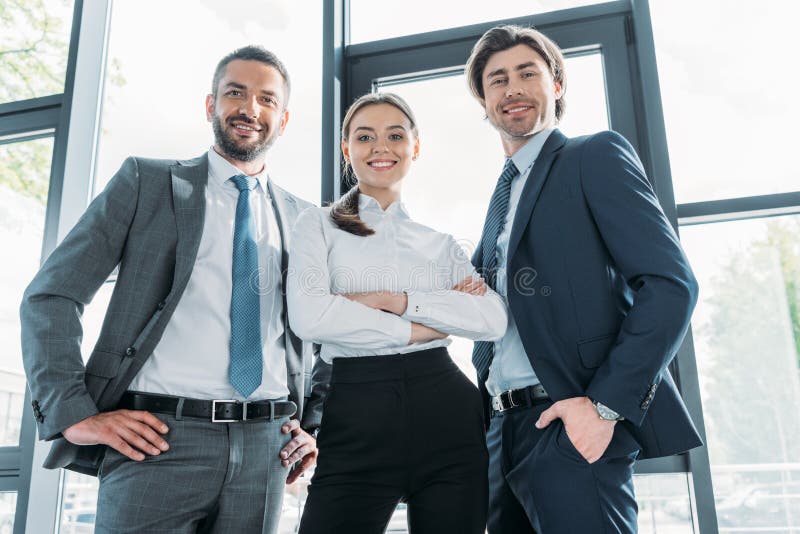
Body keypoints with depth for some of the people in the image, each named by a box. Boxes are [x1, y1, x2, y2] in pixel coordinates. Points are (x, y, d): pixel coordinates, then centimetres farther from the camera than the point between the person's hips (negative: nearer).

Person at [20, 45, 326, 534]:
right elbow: (51, 297, 1)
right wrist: (74, 415, -9)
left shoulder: (304, 219, 13)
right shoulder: (147, 181, 6)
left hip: (265, 448, 3)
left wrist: (314, 421, 10)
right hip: (159, 438, -2)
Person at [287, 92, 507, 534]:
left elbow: (494, 319, -2)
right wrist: (416, 330, -7)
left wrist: (399, 301, -13)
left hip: (446, 410, 3)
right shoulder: (320, 224, 7)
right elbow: (308, 316, -12)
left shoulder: (440, 242, 15)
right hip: (357, 413, -2)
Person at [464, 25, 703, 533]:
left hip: (572, 424, -7)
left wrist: (605, 405, -18)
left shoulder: (596, 155, -1)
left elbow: (672, 283, -12)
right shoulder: (504, 194, 21)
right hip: (505, 428, 7)